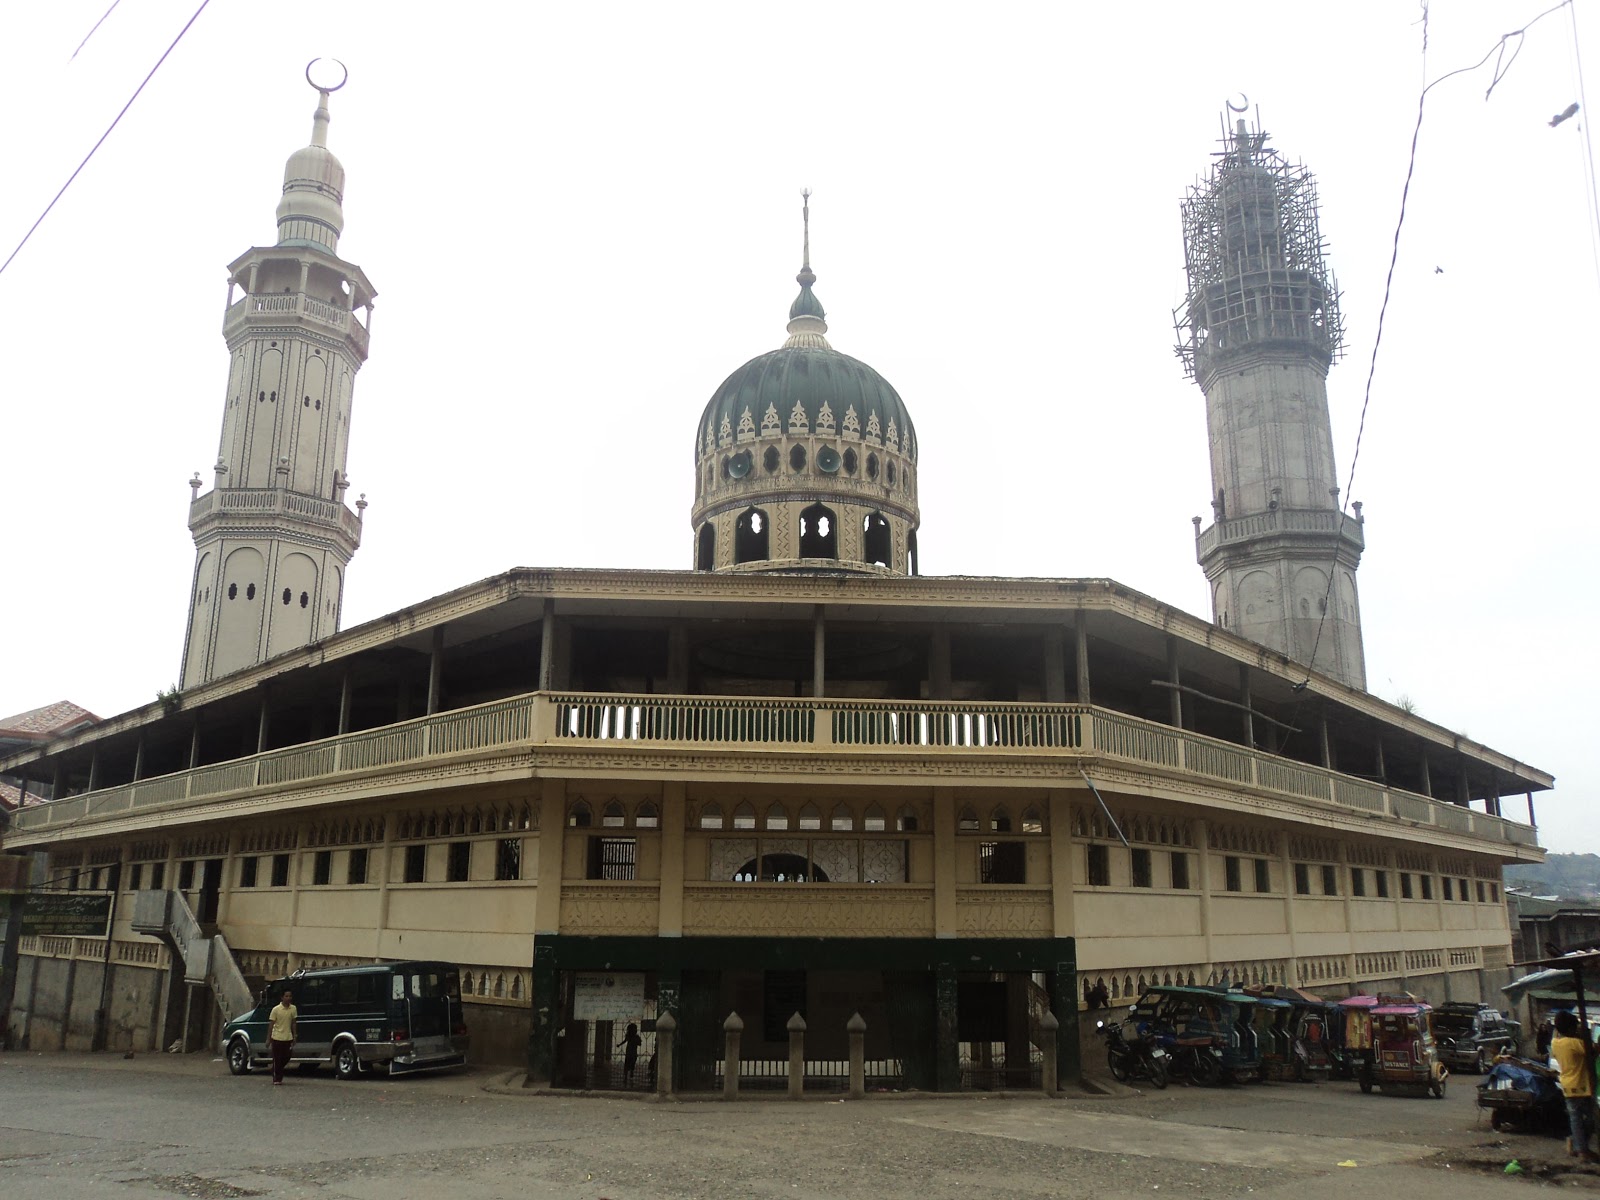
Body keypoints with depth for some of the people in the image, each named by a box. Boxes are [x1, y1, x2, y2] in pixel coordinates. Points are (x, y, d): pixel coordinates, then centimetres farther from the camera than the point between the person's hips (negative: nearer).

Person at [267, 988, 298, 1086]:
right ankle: (276, 1078, 13)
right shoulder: (276, 1009, -10)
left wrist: (294, 1038, 7)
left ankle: (278, 1076, 29)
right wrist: (268, 1039, -8)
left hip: (288, 1038, 4)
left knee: (286, 1058, 7)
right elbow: (271, 1025, -6)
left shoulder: (293, 1009, 2)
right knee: (277, 1059, 1)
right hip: (277, 1038, -4)